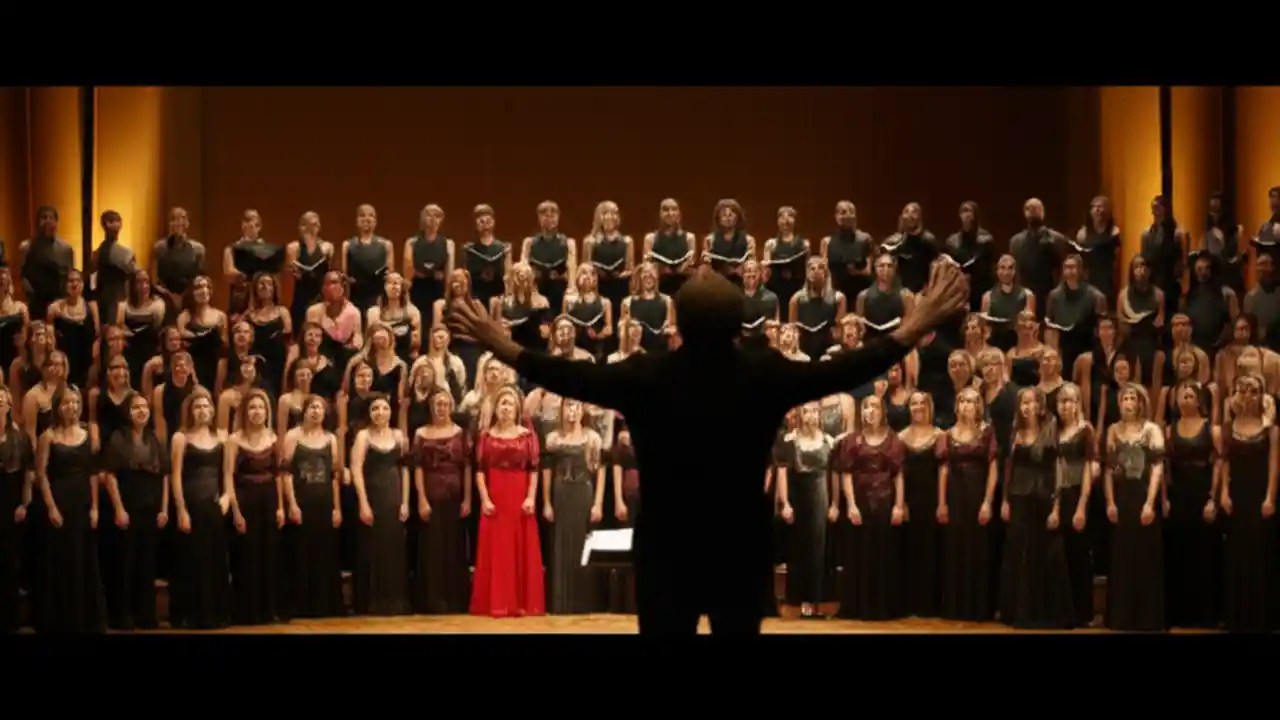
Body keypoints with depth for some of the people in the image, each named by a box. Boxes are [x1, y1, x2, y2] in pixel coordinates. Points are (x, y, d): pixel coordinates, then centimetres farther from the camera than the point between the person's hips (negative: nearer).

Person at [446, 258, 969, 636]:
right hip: (742, 550, 1)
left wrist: (501, 346, 8)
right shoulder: (766, 374, -15)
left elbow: (570, 377, -5)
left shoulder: (646, 377, -16)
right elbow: (847, 369, -7)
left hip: (666, 551, -1)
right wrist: (917, 326, 3)